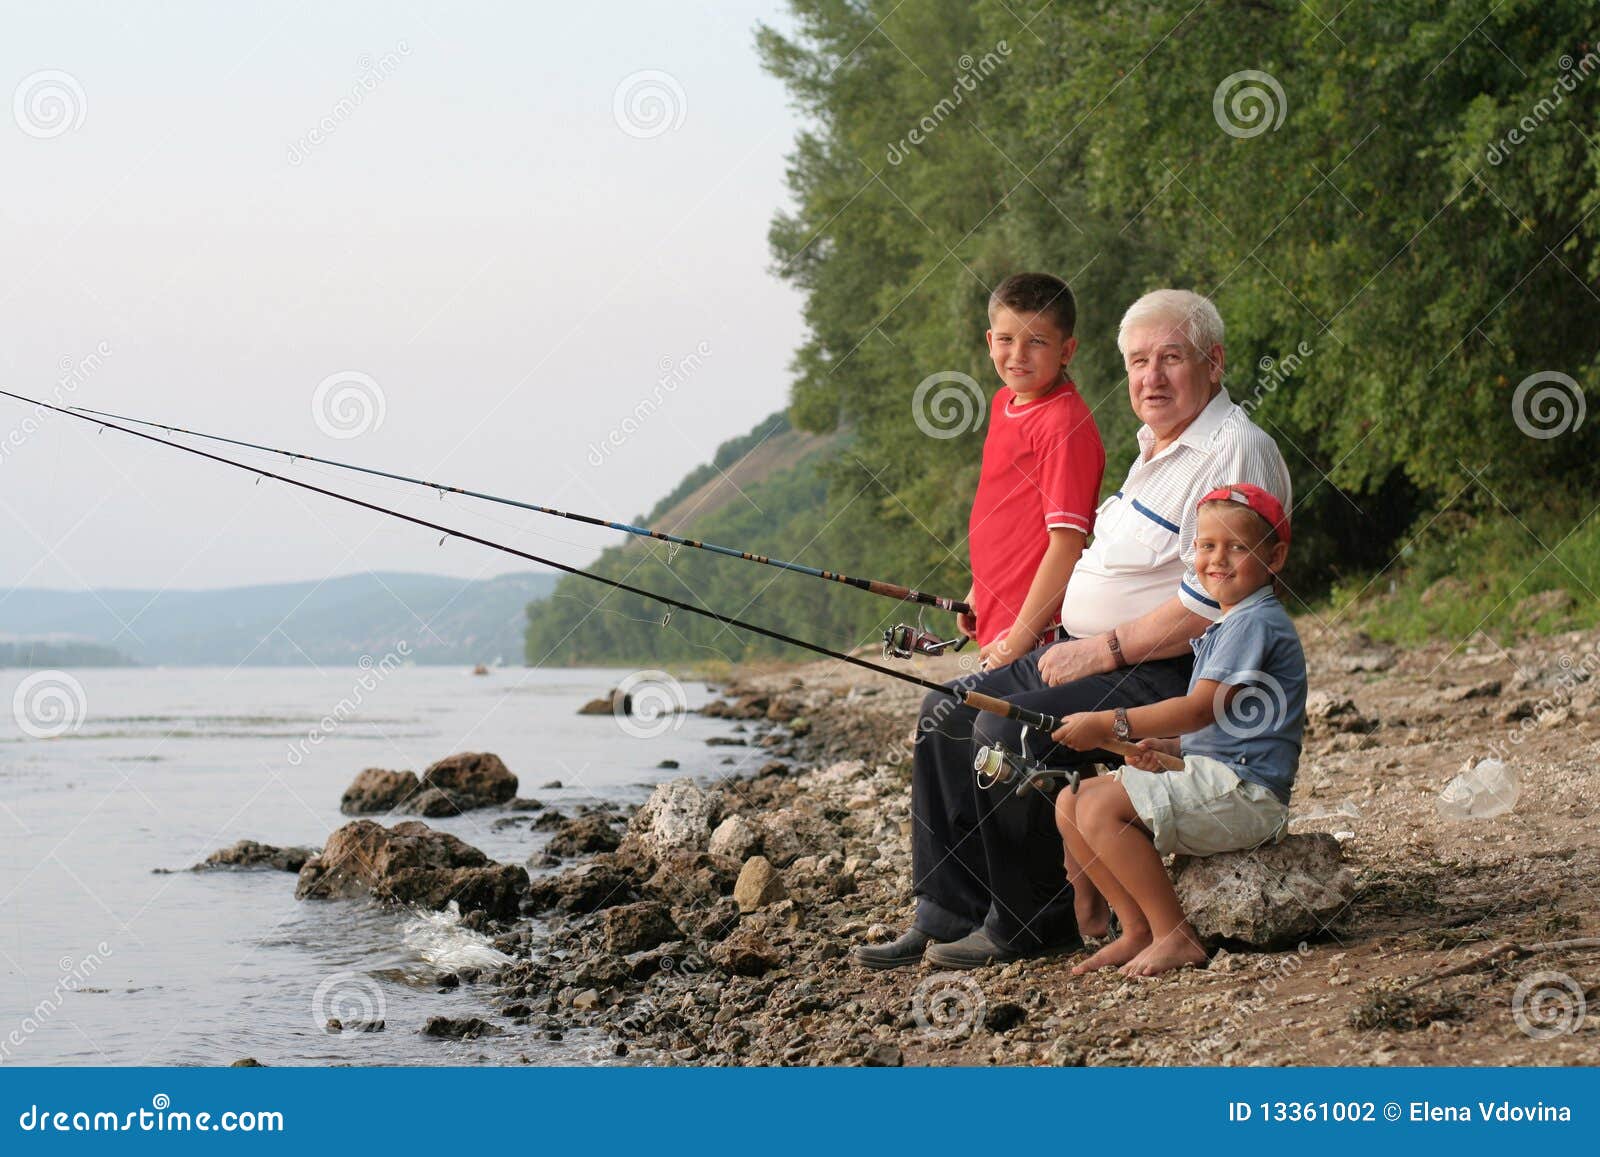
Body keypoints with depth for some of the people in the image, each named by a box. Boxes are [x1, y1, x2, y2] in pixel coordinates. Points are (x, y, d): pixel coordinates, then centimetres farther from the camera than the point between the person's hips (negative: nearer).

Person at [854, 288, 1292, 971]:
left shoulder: (1235, 453, -16)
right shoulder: (1156, 448, 18)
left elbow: (1210, 606, -23)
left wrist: (1105, 650, -19)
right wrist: (1065, 640, 12)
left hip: (1167, 674, -11)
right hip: (1091, 652, 11)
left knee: (1008, 729, -25)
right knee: (946, 715, 4)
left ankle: (1035, 925, -10)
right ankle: (946, 916, 3)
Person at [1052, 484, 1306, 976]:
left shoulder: (1257, 622, -11)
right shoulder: (1223, 627, 22)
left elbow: (1201, 709, -20)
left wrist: (1109, 725, -18)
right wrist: (1161, 747, 2)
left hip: (1244, 792, -11)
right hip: (1209, 777, 11)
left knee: (1100, 806, -23)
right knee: (1069, 802, 4)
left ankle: (1176, 937, -18)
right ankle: (1138, 930, 1)